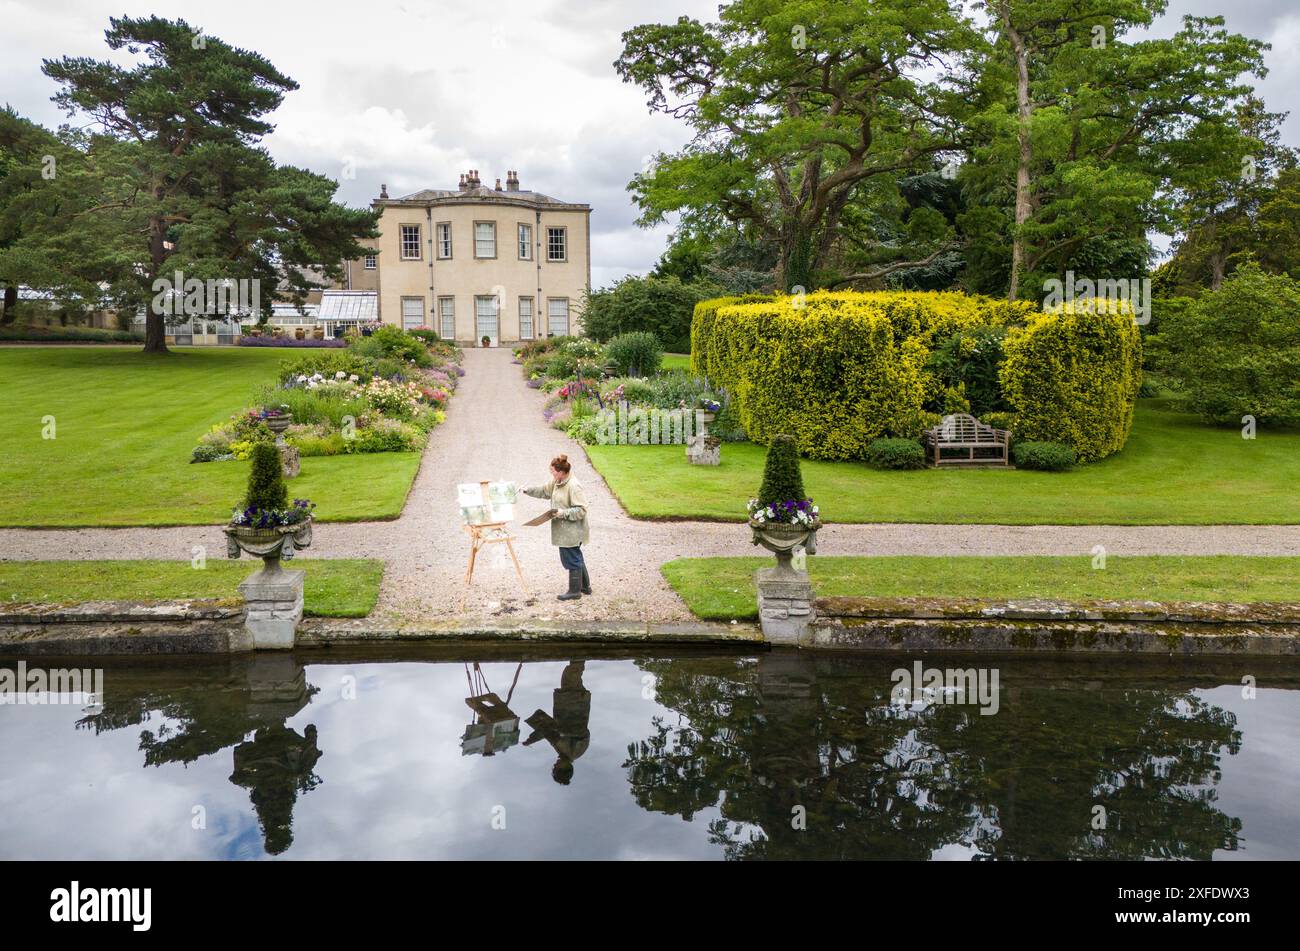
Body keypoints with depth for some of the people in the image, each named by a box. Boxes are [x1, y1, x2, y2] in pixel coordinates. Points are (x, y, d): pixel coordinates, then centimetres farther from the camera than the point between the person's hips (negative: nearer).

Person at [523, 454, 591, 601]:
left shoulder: (574, 486, -22)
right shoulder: (556, 482, 7)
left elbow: (581, 510, -23)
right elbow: (544, 491, 25)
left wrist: (564, 513, -25)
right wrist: (528, 490, 19)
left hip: (572, 532, -10)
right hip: (565, 531, 10)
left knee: (572, 559, 1)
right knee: (576, 558, 20)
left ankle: (575, 591, 13)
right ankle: (585, 586, 33)